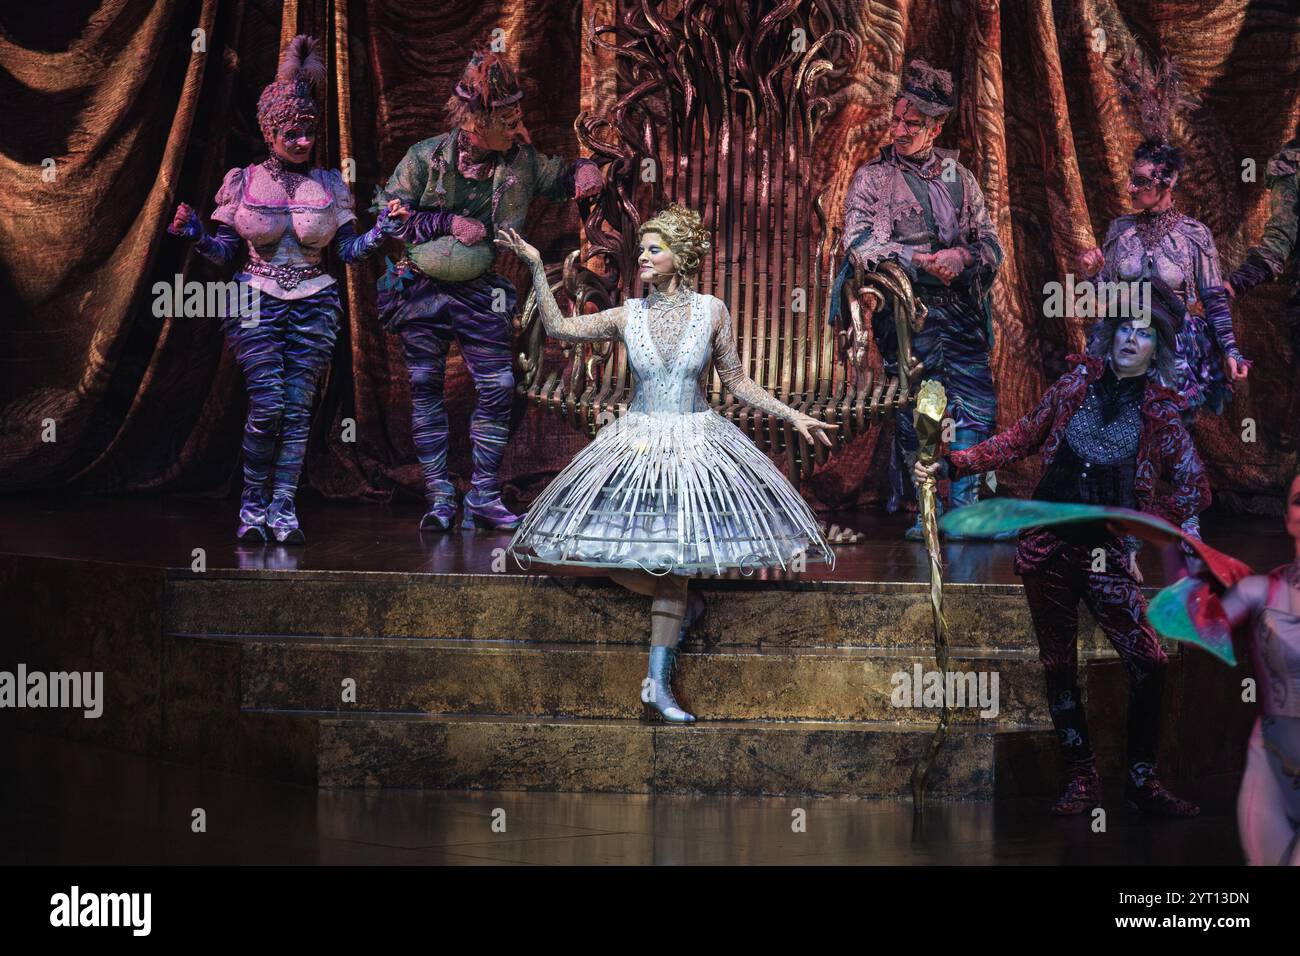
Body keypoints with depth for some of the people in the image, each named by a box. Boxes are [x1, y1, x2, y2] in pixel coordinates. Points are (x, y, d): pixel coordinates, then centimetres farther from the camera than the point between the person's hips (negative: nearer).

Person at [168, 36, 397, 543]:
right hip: (257, 302, -2)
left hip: (313, 305, 2)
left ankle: (283, 507, -1)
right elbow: (225, 251, 5)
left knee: (297, 407, -5)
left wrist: (382, 232, -10)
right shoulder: (244, 183, 3)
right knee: (267, 403, -15)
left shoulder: (329, 186, 7)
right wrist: (196, 235, -13)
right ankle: (253, 504, -1)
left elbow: (347, 250, 6)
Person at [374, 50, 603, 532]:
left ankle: (483, 498, 5)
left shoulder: (520, 161, -4)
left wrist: (583, 170, -11)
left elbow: (558, 177, 13)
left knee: (498, 387, -5)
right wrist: (448, 223, -19)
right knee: (426, 388, 1)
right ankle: (439, 498, 9)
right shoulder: (427, 159, -11)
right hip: (420, 289, -2)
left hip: (478, 292, 2)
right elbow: (388, 215, -9)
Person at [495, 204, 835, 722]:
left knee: (671, 558, -4)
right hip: (638, 442, 2)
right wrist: (536, 267, -11)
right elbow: (558, 326, -4)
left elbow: (736, 381, 6)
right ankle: (680, 607, 19)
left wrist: (792, 417, 2)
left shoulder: (711, 312, -2)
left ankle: (658, 684, -2)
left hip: (696, 443, -2)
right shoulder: (629, 315, 1)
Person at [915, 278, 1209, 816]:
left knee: (1147, 661, -12)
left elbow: (1192, 483, 3)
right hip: (1050, 549, 2)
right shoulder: (1076, 384, 6)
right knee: (1058, 665, 6)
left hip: (1106, 554, -2)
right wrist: (953, 465, 7)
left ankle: (1141, 780, -1)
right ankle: (1081, 781, 14)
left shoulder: (1160, 412, 1)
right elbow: (1022, 439, 13)